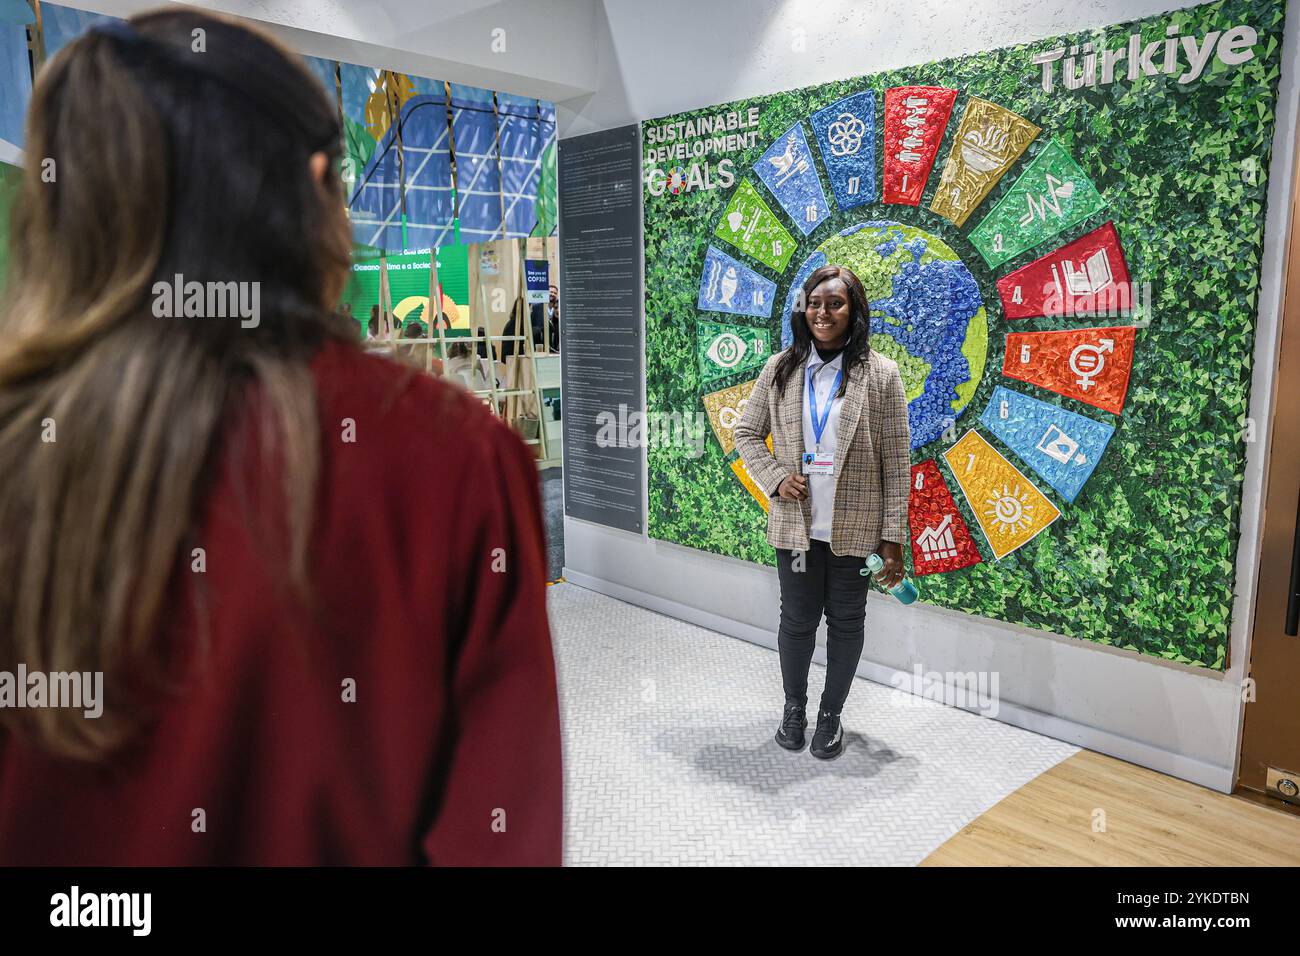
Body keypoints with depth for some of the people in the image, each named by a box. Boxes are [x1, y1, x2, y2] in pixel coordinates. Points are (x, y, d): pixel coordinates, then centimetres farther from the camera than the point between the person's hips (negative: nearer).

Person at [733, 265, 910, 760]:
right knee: (797, 619, 11)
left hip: (855, 527, -1)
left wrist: (893, 537, -7)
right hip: (795, 524, 1)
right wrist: (775, 477, -8)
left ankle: (831, 714, 31)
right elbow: (747, 433, 10)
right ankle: (794, 706, 35)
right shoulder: (780, 369, 2)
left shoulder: (880, 374, -5)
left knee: (846, 621, 11)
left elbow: (896, 461, -5)